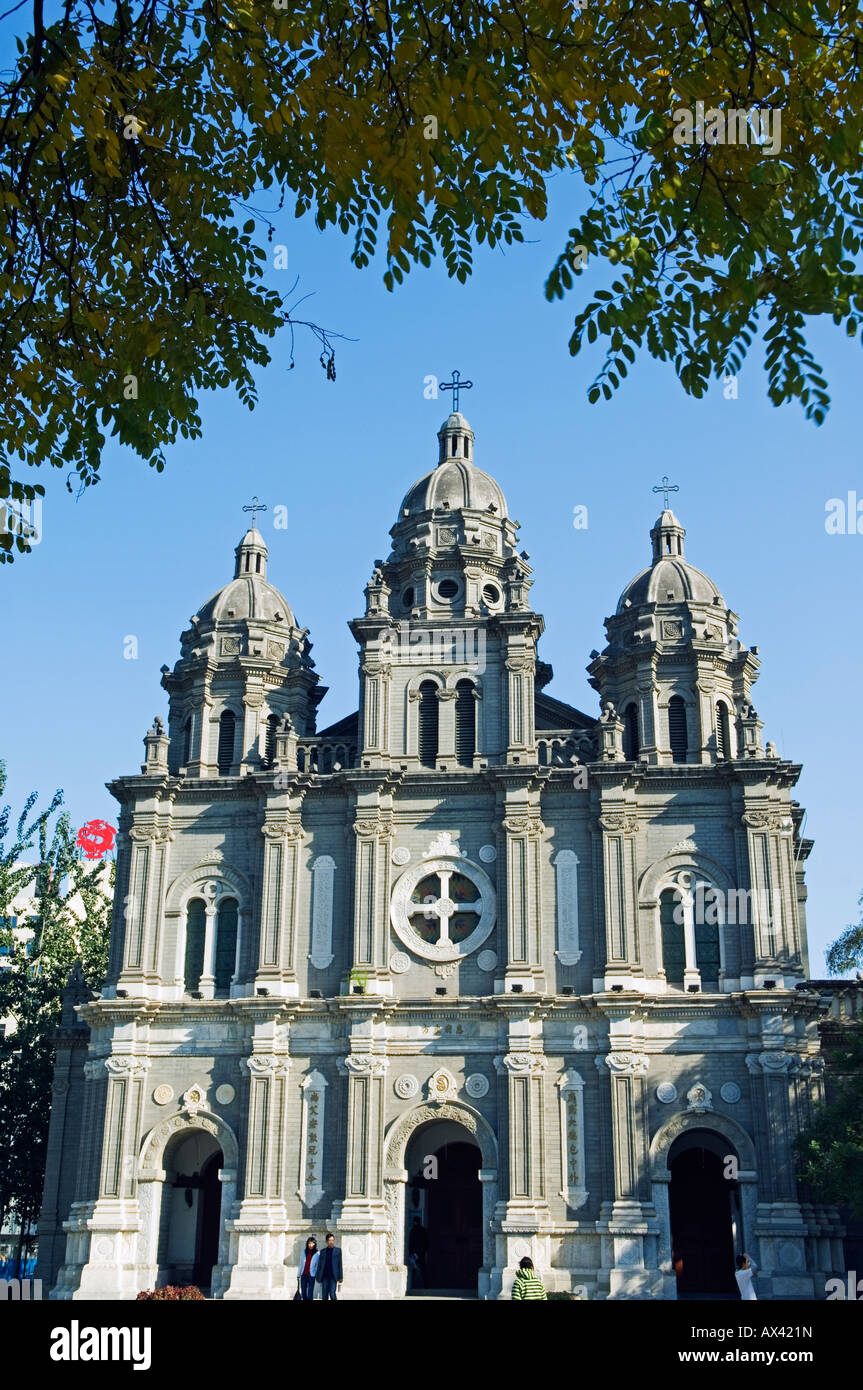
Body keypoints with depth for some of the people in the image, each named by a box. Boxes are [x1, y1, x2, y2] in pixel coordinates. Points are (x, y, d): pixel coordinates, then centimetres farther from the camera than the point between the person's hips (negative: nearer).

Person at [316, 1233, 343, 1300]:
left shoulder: (337, 1250, 4)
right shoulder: (323, 1251, 9)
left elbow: (340, 1264, 2)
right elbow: (319, 1264, 11)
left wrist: (340, 1278, -2)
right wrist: (318, 1277, 7)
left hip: (333, 1276, -3)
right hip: (325, 1276, 3)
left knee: (332, 1293, -16)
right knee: (324, 1295, 3)